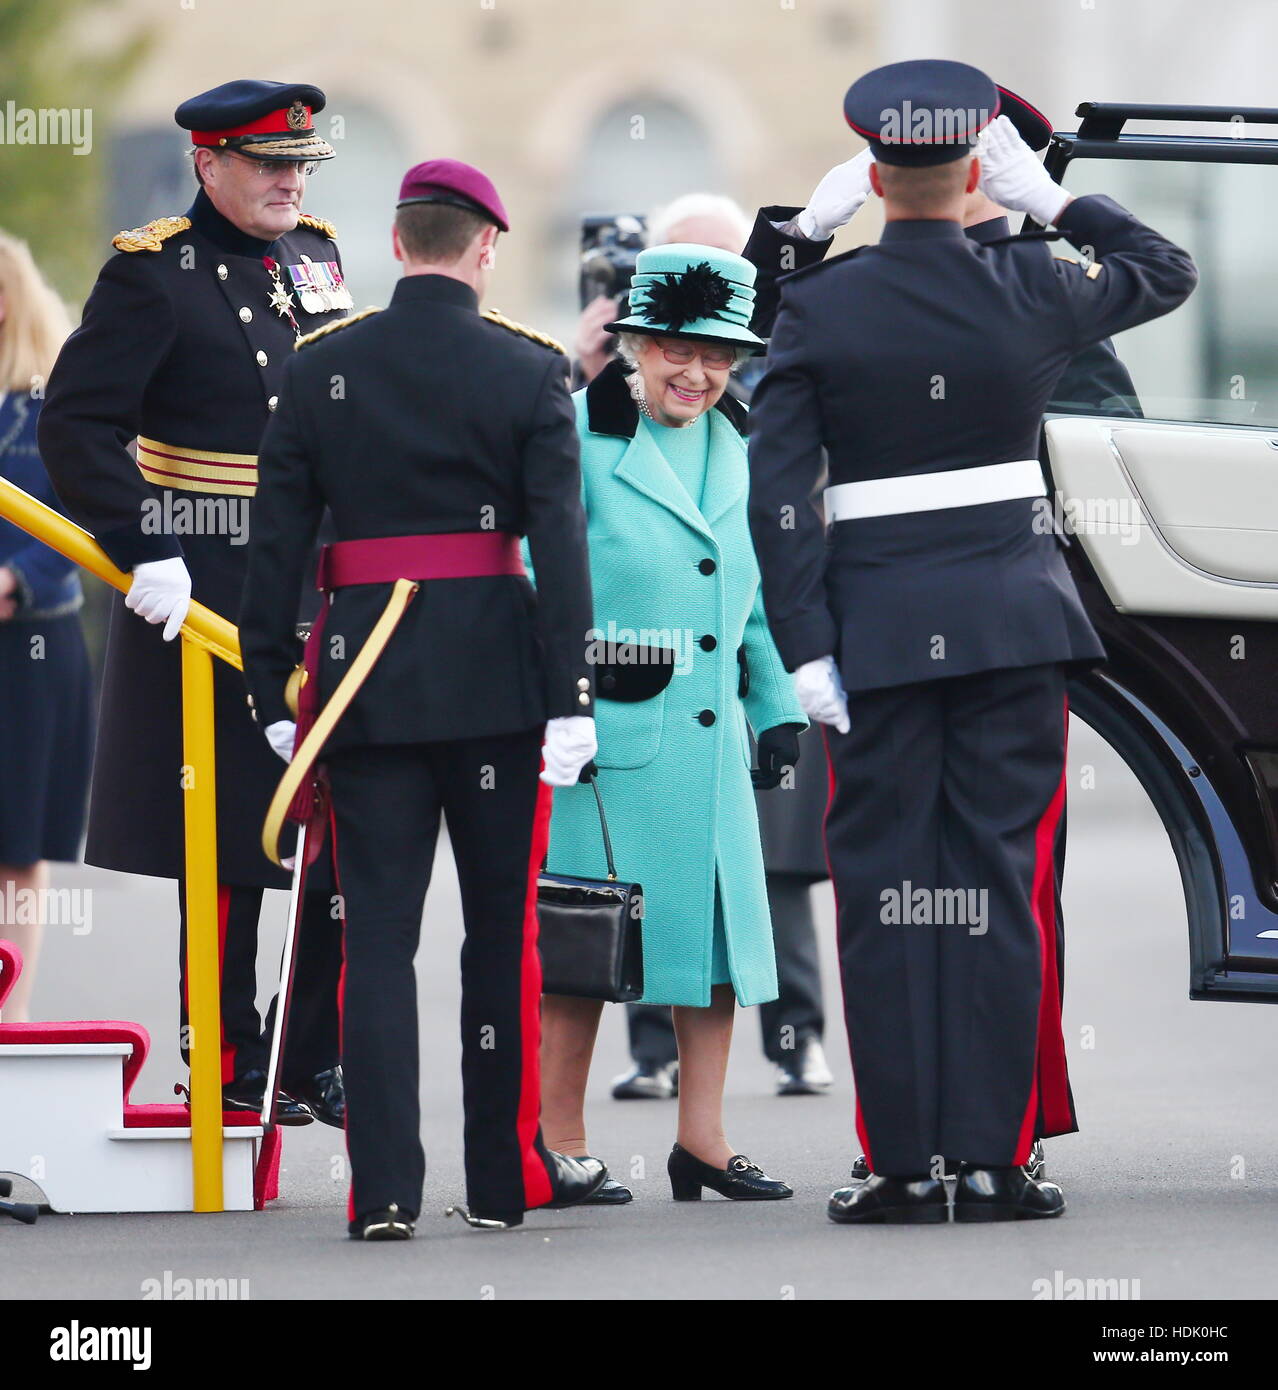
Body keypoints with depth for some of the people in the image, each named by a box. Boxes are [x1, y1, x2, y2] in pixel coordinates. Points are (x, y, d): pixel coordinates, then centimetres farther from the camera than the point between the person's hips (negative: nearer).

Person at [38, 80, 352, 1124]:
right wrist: (143, 556, -21)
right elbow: (76, 425, -14)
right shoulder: (154, 274, -9)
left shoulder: (316, 257, 11)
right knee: (227, 838, 0)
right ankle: (232, 1063, 10)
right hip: (209, 591, -6)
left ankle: (319, 1058, 14)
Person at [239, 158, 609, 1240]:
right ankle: (505, 1176, 14)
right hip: (495, 668, -1)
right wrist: (571, 694, -9)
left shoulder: (321, 368, 2)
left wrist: (271, 686, 6)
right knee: (502, 925, 9)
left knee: (378, 930, 2)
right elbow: (560, 539, -9)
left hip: (363, 666, 1)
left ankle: (385, 1187, -5)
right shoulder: (529, 371, -3)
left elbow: (278, 535, 2)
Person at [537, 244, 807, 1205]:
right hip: (605, 730, -7)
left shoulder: (738, 450, 13)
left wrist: (779, 707, 15)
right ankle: (560, 1147, 7)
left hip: (710, 732, 7)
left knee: (719, 925, 7)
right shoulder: (580, 438, -8)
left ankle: (703, 1141, 16)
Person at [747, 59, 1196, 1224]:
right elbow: (1167, 274, 18)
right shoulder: (1030, 292, -2)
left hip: (878, 628, 0)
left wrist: (806, 649, -6)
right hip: (1014, 621, 1)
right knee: (1000, 886, 3)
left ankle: (901, 1165, 3)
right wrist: (1048, 197, 17)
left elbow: (776, 493, -8)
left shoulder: (817, 309, -4)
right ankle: (995, 1160, 1)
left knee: (884, 895, 3)